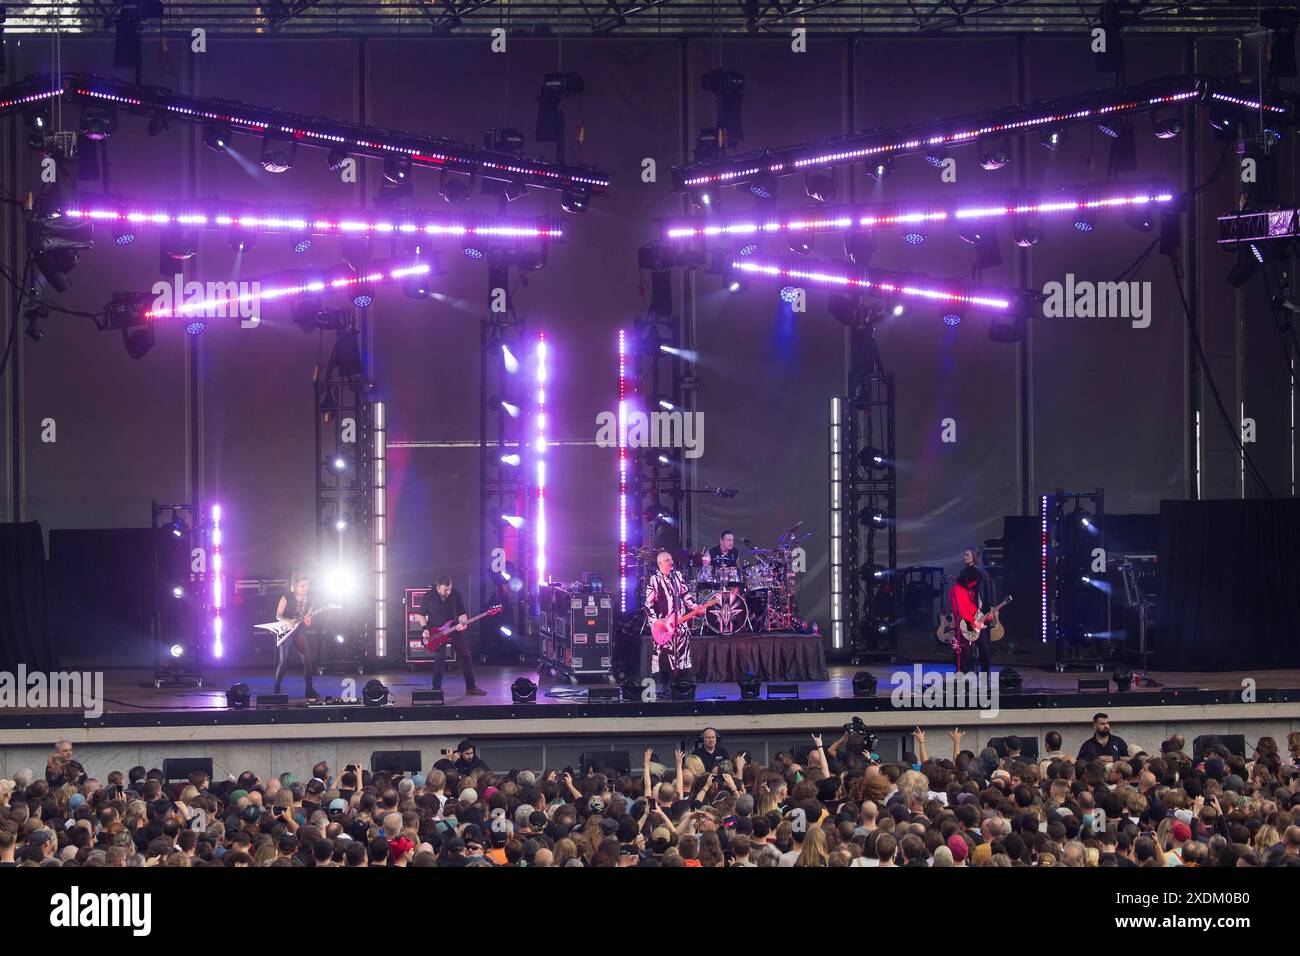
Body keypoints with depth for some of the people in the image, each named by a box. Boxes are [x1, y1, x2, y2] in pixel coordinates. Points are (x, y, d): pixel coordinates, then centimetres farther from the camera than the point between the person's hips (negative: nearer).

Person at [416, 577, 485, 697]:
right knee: (440, 657, -19)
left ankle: (471, 687, 17)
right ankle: (436, 689, -9)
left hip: (454, 629, 3)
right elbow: (420, 614, 1)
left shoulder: (456, 595, -6)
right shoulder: (428, 597, -12)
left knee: (466, 656, 5)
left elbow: (462, 613, 2)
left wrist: (463, 622, -19)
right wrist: (425, 628, -13)